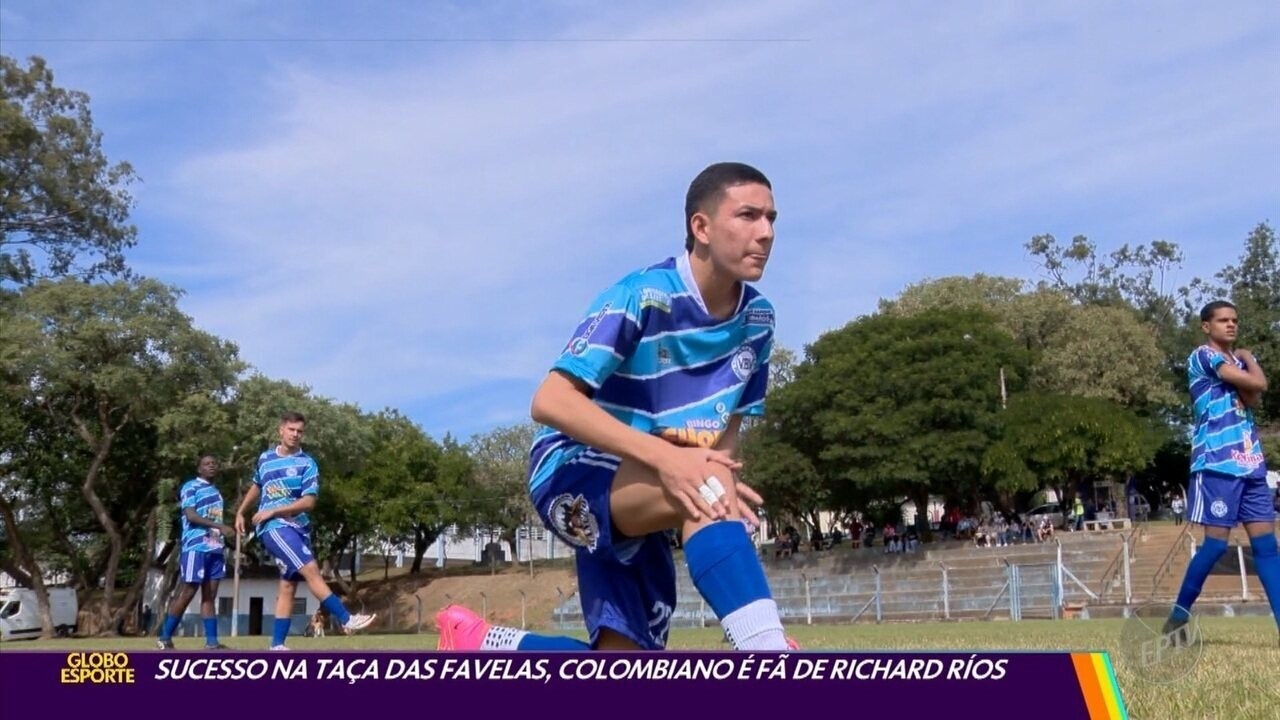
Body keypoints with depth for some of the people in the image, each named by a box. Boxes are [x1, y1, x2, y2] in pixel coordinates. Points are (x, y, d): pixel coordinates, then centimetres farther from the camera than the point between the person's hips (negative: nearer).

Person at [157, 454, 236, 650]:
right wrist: (220, 526, -23)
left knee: (210, 595, 4)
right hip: (196, 547, -7)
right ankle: (164, 638, 6)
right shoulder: (190, 487, -3)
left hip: (215, 548, 7)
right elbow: (191, 515, -16)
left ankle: (211, 642, 3)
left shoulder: (216, 491, 21)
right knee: (188, 592, -5)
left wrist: (223, 542, 17)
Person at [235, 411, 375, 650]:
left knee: (288, 586, 3)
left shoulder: (307, 464, -1)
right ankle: (346, 619, -20)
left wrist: (273, 511, -15)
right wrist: (240, 513, 28)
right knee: (311, 570, -18)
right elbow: (257, 487, 28)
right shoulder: (265, 458, 8)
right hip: (274, 527, -2)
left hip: (299, 528, 2)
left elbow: (309, 501, -12)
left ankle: (277, 645, 10)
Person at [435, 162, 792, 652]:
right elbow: (550, 401, -29)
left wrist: (719, 472, -17)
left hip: (637, 502, 7)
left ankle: (475, 641, 23)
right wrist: (665, 457, -39)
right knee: (705, 489, -36)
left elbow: (729, 420, 8)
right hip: (573, 471, -7)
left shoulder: (757, 318, -1)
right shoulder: (642, 297, -22)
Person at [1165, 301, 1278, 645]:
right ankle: (1177, 617, 4)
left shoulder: (1239, 360, 20)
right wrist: (1249, 360, 6)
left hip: (1251, 463, 7)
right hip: (1218, 462, -7)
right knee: (1216, 542, -8)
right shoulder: (1203, 356, -4)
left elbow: (1252, 399, 0)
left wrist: (1246, 360, -11)